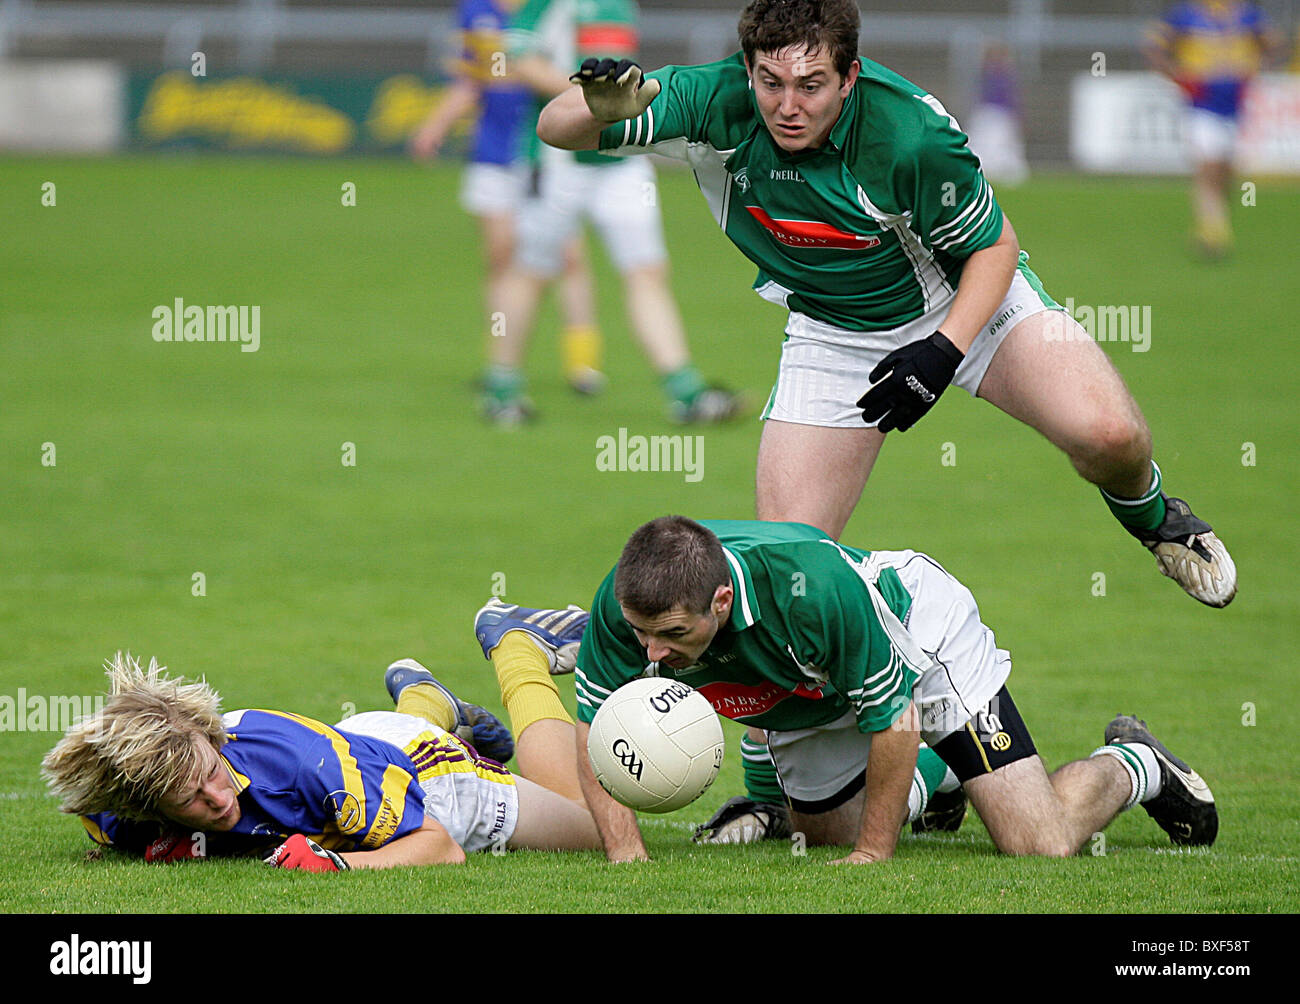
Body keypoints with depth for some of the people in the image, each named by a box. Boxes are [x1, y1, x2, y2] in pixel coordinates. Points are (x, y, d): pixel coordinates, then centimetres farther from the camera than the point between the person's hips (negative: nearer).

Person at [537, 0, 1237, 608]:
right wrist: (602, 108, -42)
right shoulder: (717, 104, -24)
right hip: (832, 329, 2)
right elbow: (555, 128, -19)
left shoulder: (910, 135, -31)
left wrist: (943, 351, -27)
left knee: (1109, 438, -23)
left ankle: (1148, 514, 13)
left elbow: (993, 244, -15)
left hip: (964, 301, -2)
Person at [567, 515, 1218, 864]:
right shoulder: (626, 602, -33)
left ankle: (1130, 767, 22)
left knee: (1041, 843, -10)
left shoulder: (813, 586, -45)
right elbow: (596, 726, -17)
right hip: (810, 701, 6)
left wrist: (873, 852, -23)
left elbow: (893, 714, -31)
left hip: (921, 630, -5)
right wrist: (625, 853, -29)